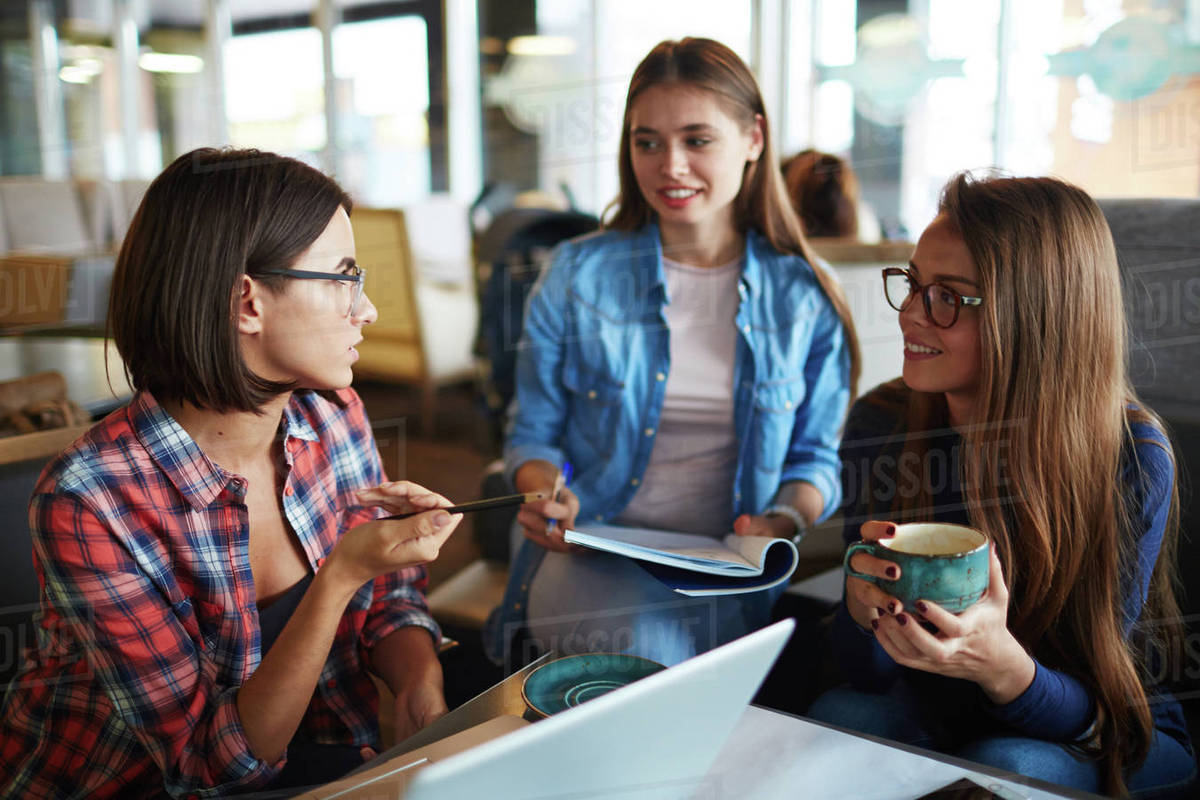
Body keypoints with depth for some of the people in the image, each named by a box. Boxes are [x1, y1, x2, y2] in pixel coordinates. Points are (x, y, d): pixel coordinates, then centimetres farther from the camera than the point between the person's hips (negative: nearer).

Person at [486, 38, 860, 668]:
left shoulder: (805, 297, 6)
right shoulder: (576, 275, 4)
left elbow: (816, 456, 12)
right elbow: (533, 433, 9)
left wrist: (784, 521, -10)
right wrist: (547, 496, -13)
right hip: (590, 558, 0)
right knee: (644, 647, -34)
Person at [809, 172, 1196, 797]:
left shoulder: (1132, 457, -23)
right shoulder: (882, 424, -14)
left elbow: (1088, 713, -20)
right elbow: (870, 674, -9)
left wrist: (1001, 664, -42)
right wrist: (862, 604, -32)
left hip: (1110, 741, -2)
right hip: (934, 716, 3)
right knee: (838, 717, -27)